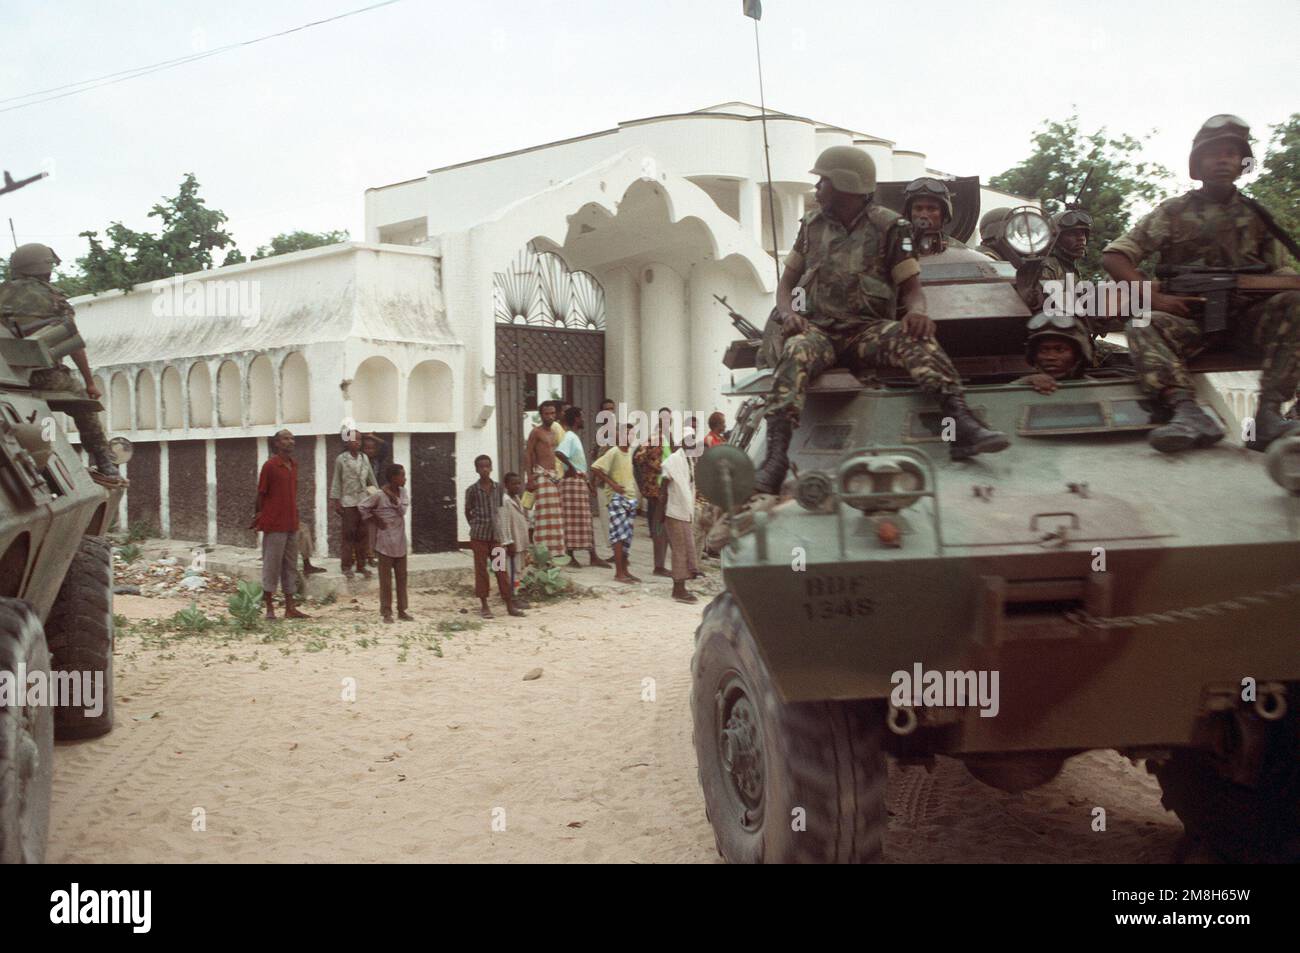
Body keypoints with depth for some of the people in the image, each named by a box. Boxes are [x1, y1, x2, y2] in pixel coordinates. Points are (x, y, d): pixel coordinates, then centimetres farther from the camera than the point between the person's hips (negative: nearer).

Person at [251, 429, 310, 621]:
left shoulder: (293, 465, 11)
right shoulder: (270, 465, -10)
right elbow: (261, 493, -6)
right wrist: (259, 515, -3)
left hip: (292, 524, 7)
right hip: (274, 524, -7)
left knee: (290, 566, 10)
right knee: (272, 566, 0)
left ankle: (290, 608, 16)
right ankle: (270, 609, 6)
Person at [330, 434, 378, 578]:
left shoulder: (364, 458, 7)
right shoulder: (341, 459, -4)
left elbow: (371, 478, 12)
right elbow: (336, 481, -3)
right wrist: (336, 501, -6)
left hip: (364, 501, 4)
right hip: (348, 502, -4)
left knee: (362, 534, 7)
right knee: (349, 534, -2)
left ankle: (361, 565, 14)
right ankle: (346, 566, 5)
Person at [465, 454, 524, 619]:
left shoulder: (498, 488, 4)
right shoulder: (472, 490, -4)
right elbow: (468, 511, 6)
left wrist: (501, 530, 10)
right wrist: (476, 526, 6)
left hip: (496, 535, 3)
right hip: (479, 536, -3)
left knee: (501, 569, 3)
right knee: (481, 569, 2)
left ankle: (509, 604, 4)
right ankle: (484, 605, 9)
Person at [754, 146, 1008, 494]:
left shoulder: (888, 228, 6)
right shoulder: (812, 225, 15)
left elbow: (911, 285, 4)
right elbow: (787, 281, 19)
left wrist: (917, 310, -21)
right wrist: (788, 313, -5)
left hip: (869, 332, -1)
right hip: (818, 330, 1)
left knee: (915, 338, -33)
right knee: (795, 354, -35)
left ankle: (962, 426, -48)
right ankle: (775, 458, -48)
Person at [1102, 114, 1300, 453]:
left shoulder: (1257, 215, 15)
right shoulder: (1174, 212, 7)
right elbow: (1114, 256, 0)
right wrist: (1153, 297, -15)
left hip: (1246, 319, 1)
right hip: (1188, 318, -1)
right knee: (1142, 324, -31)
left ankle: (1269, 414, -38)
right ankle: (1187, 411, -53)